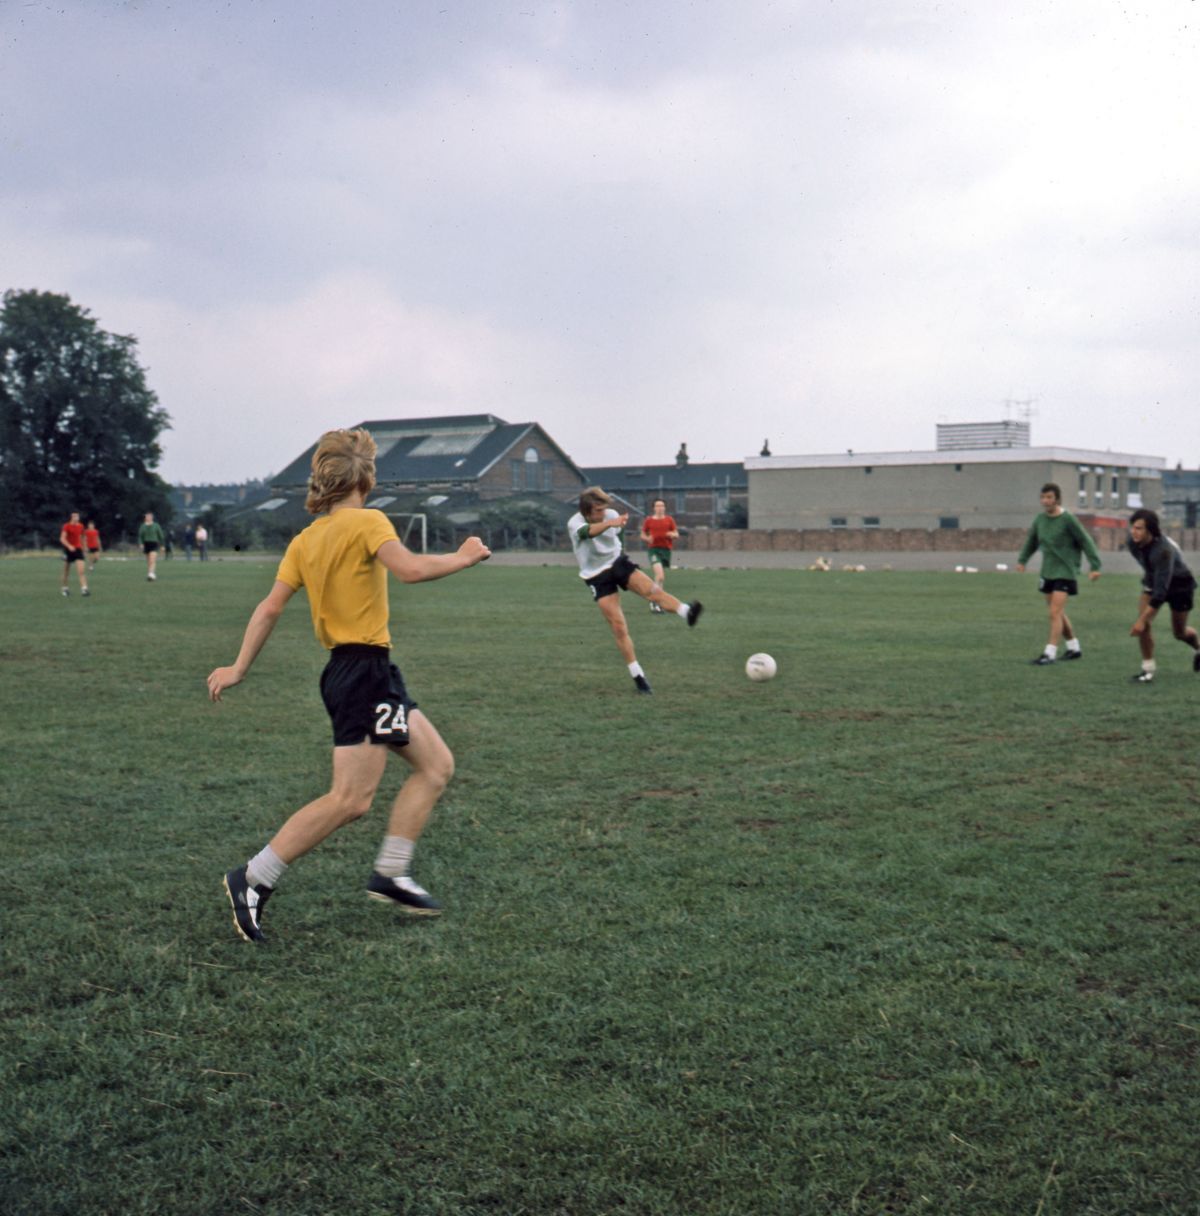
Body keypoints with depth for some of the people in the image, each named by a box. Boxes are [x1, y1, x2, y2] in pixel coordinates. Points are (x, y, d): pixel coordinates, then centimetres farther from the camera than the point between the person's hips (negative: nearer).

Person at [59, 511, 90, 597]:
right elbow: (62, 539, -18)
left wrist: (82, 546, 23)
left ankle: (84, 589, -22)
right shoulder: (66, 526, -8)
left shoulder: (80, 526, 6)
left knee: (81, 570, -14)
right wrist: (69, 546, -33)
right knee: (66, 571, 10)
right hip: (68, 550, -2)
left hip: (78, 549, 2)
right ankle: (65, 588, 29)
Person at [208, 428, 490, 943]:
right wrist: (464, 557, -11)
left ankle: (390, 873, 14)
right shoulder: (367, 522, -11)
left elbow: (270, 608, 7)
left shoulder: (305, 539, 11)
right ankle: (253, 880, -3)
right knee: (350, 799, -8)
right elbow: (409, 569, -26)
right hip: (364, 671, -9)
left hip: (373, 673, 9)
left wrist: (239, 667, 10)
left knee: (436, 765, 13)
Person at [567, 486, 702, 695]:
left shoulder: (612, 515, -7)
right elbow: (589, 531, -47)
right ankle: (637, 676, 0)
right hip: (597, 576, -3)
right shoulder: (574, 523, -22)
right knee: (618, 627, -7)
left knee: (651, 589, -28)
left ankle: (686, 612, -51)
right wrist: (610, 523, -65)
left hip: (618, 563, 3)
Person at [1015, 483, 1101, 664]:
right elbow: (1031, 541, 21)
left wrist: (1094, 566, -15)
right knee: (1058, 614, 14)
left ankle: (1050, 653, -13)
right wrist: (1022, 560, 17)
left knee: (1055, 613, -14)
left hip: (1065, 573, -7)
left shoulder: (1068, 519, -13)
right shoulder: (1040, 519, 5)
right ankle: (1074, 648, 28)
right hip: (1047, 573, 7)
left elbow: (1086, 542, -10)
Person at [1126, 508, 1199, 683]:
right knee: (1143, 623, -15)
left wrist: (1142, 619, -44)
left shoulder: (1163, 550, -42)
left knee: (1179, 632, 11)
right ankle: (1148, 667, -3)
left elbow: (1161, 590, -42)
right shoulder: (1134, 543, -21)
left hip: (1180, 585, -5)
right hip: (1154, 581, 5)